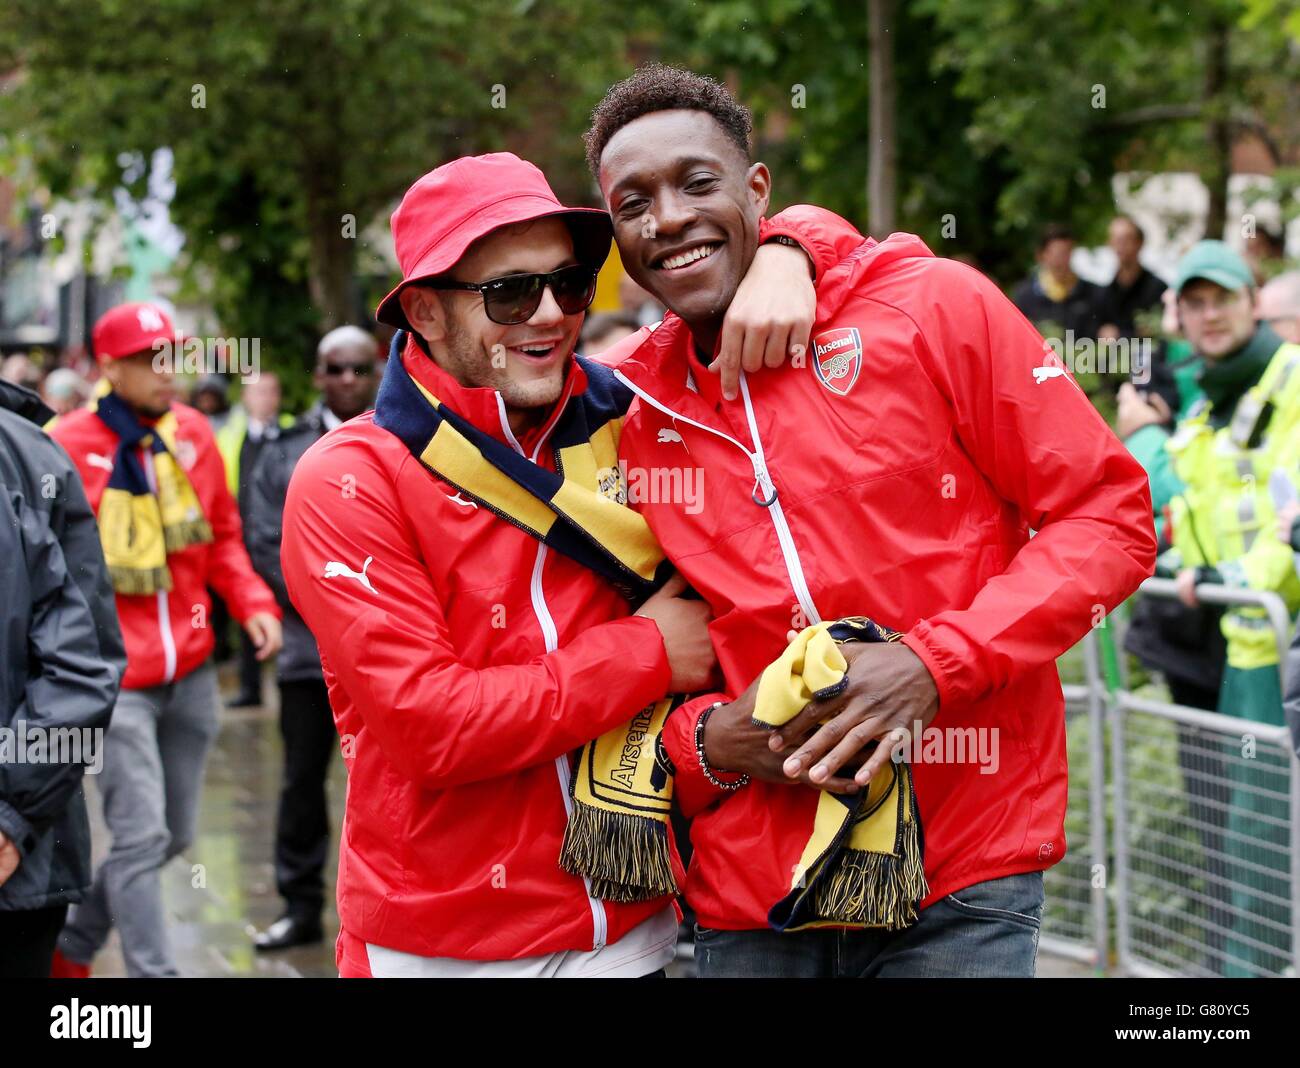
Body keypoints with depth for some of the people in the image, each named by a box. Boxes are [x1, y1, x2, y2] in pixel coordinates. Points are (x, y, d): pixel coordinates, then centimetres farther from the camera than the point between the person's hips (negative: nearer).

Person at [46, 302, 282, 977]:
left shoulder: (193, 432, 6)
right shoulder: (67, 446, -9)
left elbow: (223, 535, 16)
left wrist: (251, 603, 1)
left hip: (191, 672, 6)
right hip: (116, 677, -6)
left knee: (173, 837, 14)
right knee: (141, 839, -10)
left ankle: (74, 946, 33)